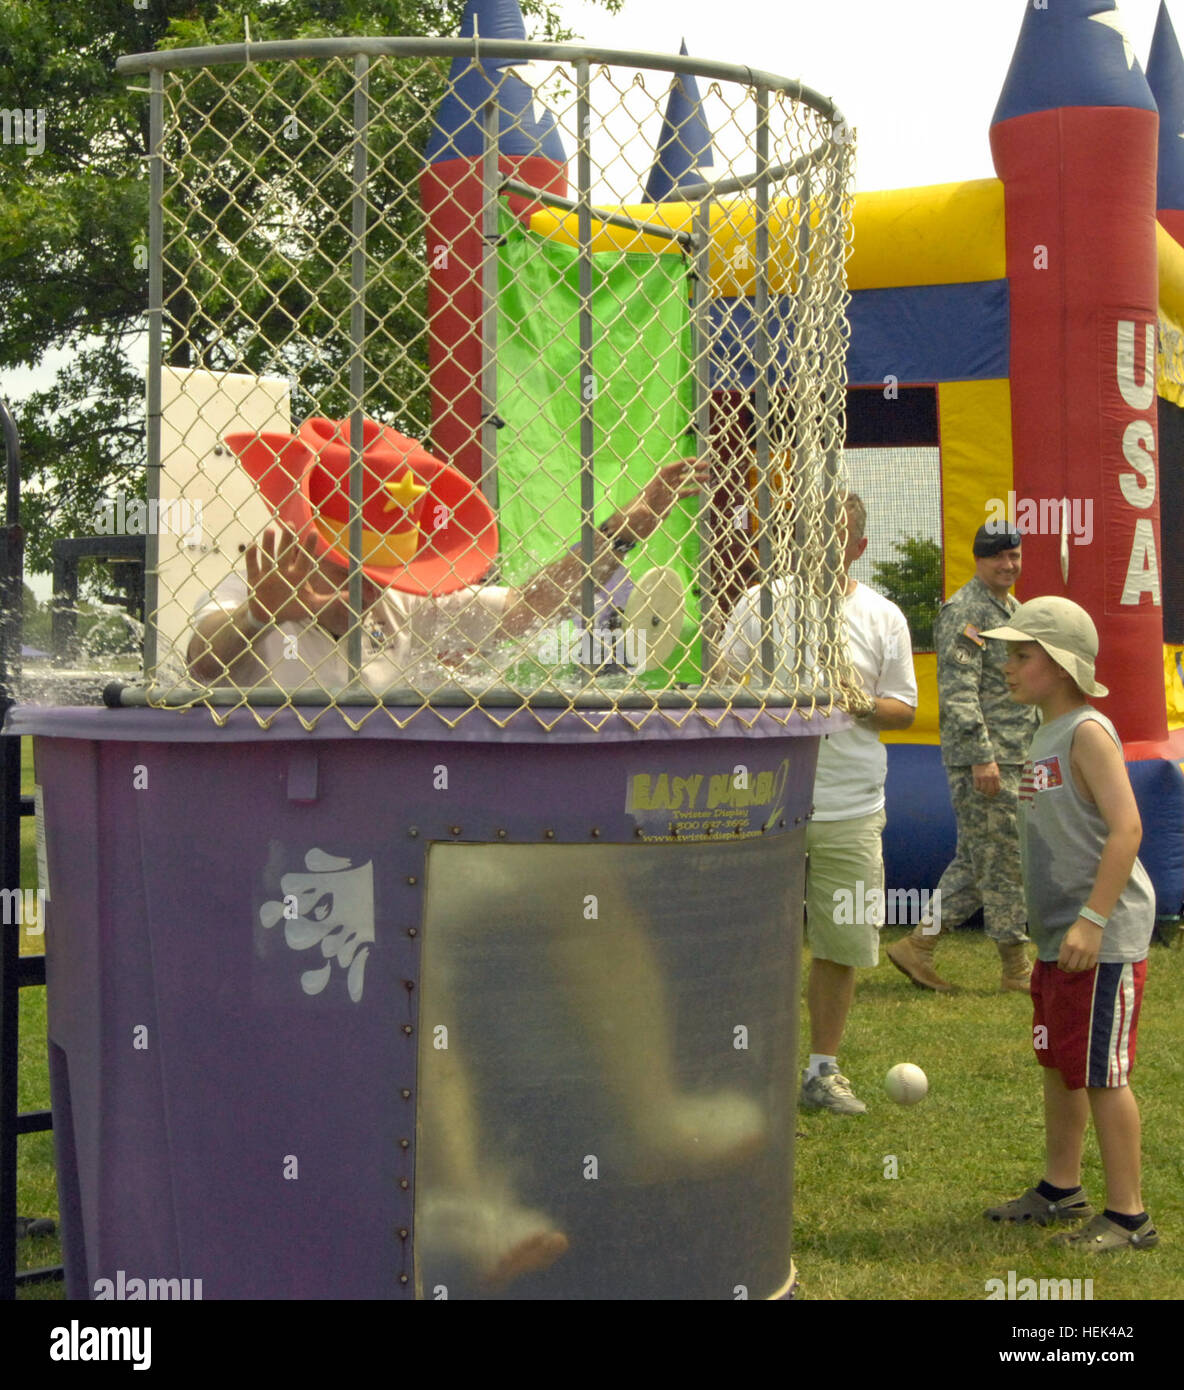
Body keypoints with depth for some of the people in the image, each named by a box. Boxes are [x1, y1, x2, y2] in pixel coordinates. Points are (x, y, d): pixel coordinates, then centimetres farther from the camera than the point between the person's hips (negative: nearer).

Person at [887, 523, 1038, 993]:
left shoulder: (1013, 609, 19)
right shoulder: (963, 612, -12)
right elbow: (958, 692, -20)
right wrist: (982, 756, -24)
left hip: (1014, 758, 10)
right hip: (981, 760, -10)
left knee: (977, 862, 11)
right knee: (1003, 861, -3)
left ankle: (917, 945, 15)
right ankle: (1016, 968, 6)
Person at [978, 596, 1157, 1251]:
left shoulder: (1088, 732, -14)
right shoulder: (1045, 737, 14)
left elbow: (1126, 827, -23)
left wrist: (1092, 918, -27)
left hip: (1103, 942, -9)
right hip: (1058, 939, 10)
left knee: (1101, 1073, -3)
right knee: (1058, 1063, 18)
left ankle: (1127, 1216, 6)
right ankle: (1060, 1189, 33)